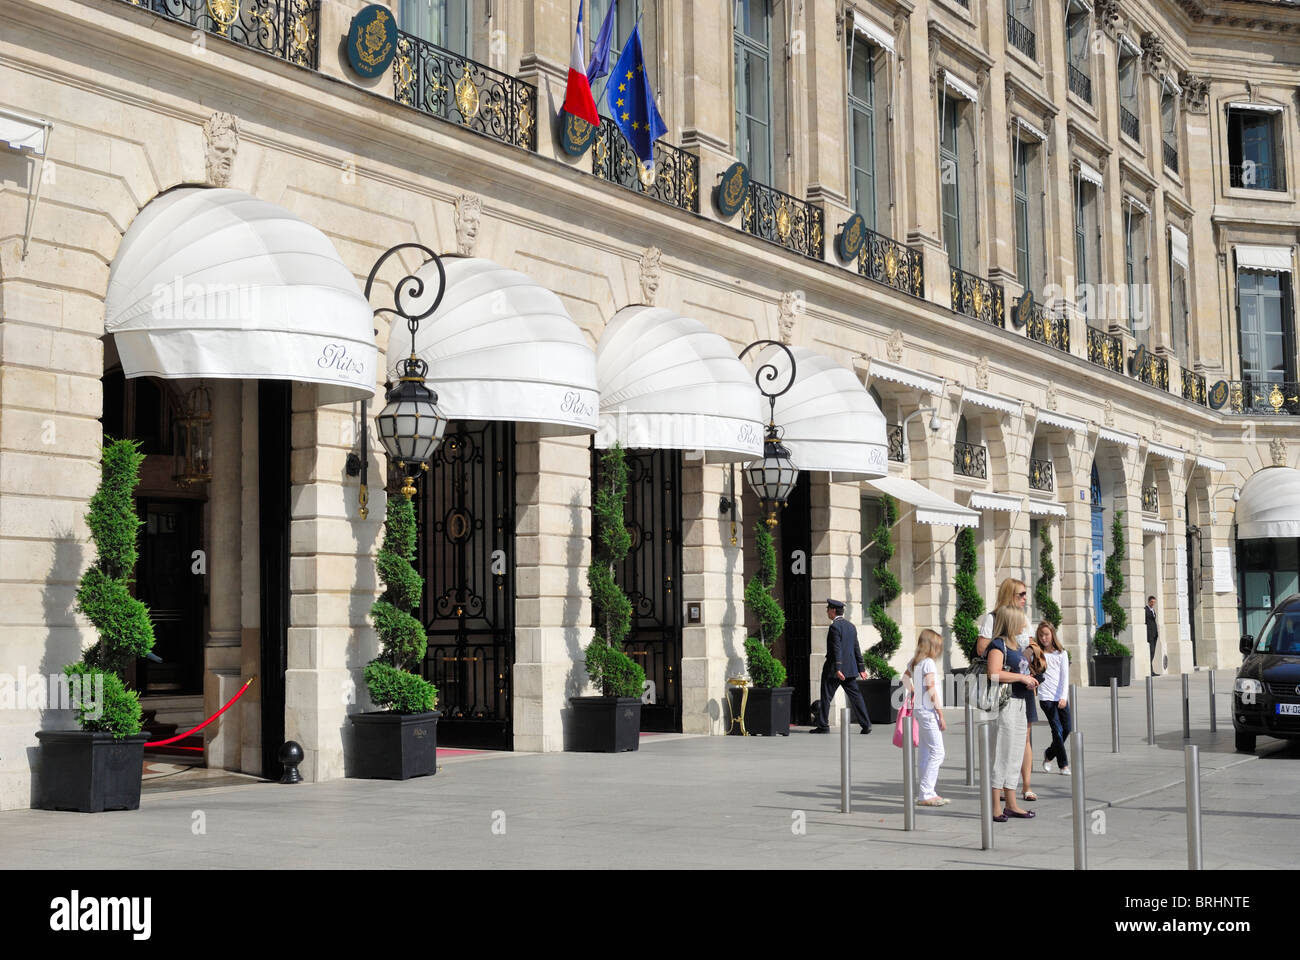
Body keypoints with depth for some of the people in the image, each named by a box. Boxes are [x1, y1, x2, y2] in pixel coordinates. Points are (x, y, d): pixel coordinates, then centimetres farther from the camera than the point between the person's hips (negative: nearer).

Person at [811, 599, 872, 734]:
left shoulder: (835, 626, -12)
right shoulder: (851, 626, 13)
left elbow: (837, 649, -19)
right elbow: (857, 649, 15)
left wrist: (837, 669, -23)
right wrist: (861, 668, 17)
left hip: (833, 669, -7)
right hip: (850, 669, 7)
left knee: (826, 697, 2)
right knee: (855, 696, 5)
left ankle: (823, 725, 5)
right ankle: (866, 725, -1)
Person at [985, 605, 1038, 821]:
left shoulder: (1016, 645, 17)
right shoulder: (998, 645, -11)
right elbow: (994, 673, -24)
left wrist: (1030, 680, 10)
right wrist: (1021, 677, -18)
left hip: (1019, 703, 10)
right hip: (1005, 703, -10)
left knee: (1015, 754, 12)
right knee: (1002, 753, -8)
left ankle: (1011, 804, 19)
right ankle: (996, 807, -4)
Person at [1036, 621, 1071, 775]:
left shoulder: (1062, 654, 7)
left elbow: (1065, 677, 1)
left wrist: (1064, 697, -8)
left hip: (1061, 698, 2)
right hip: (1046, 697, -2)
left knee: (1066, 729, 3)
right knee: (1057, 730, -10)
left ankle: (1049, 755, 26)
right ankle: (1063, 765, -2)